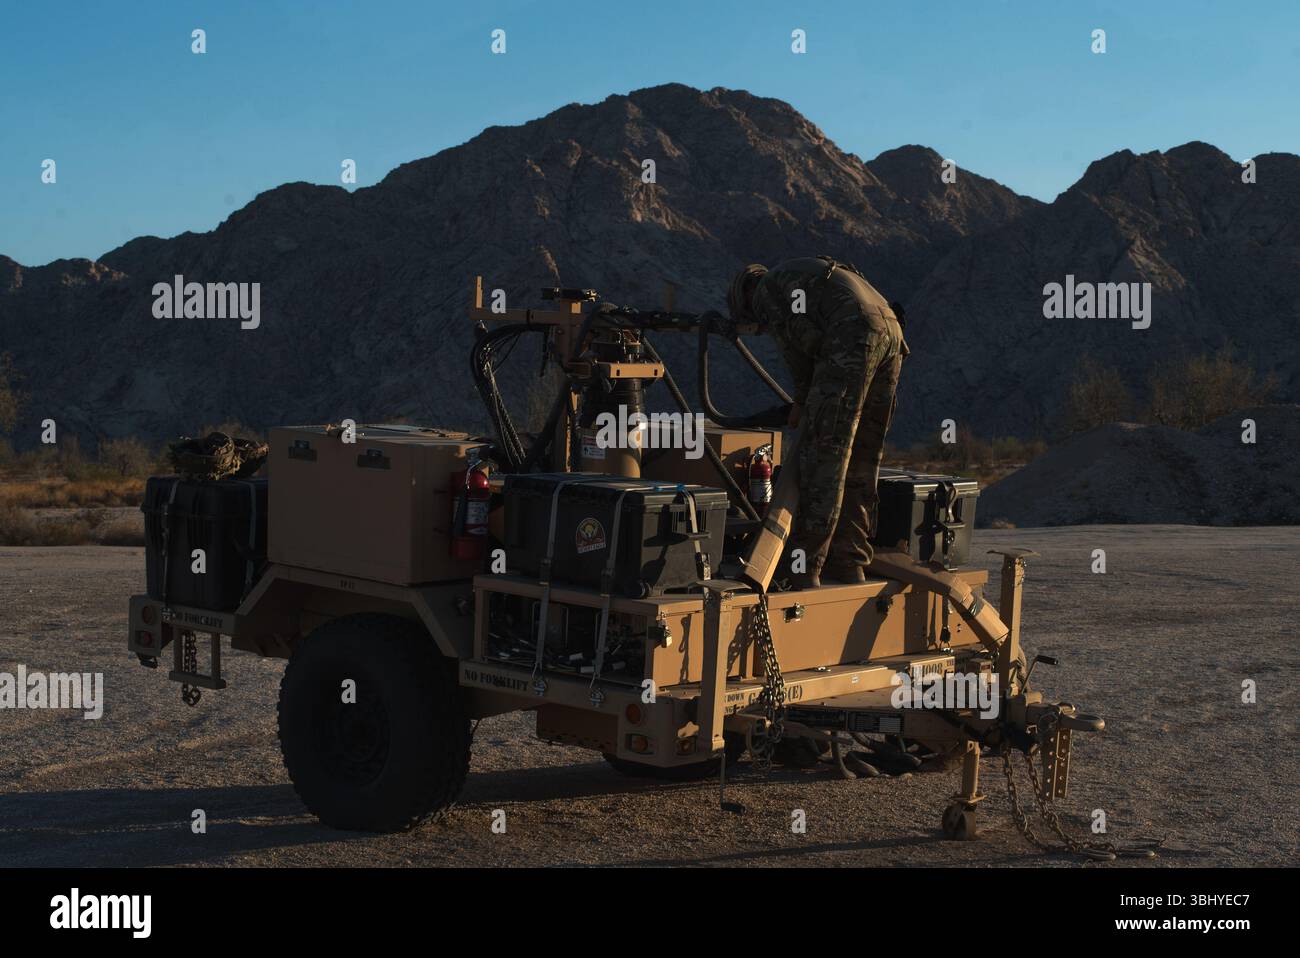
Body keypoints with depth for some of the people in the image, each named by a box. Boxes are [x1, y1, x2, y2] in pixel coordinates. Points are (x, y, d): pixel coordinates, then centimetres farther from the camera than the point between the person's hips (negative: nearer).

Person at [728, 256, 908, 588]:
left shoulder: (764, 290, 15)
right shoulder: (813, 272, 39)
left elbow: (801, 339, 1)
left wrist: (802, 400, 13)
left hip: (853, 338, -8)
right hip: (892, 333, 8)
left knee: (823, 453, -7)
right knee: (862, 459, 13)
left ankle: (805, 567, -9)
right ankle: (849, 561, 17)